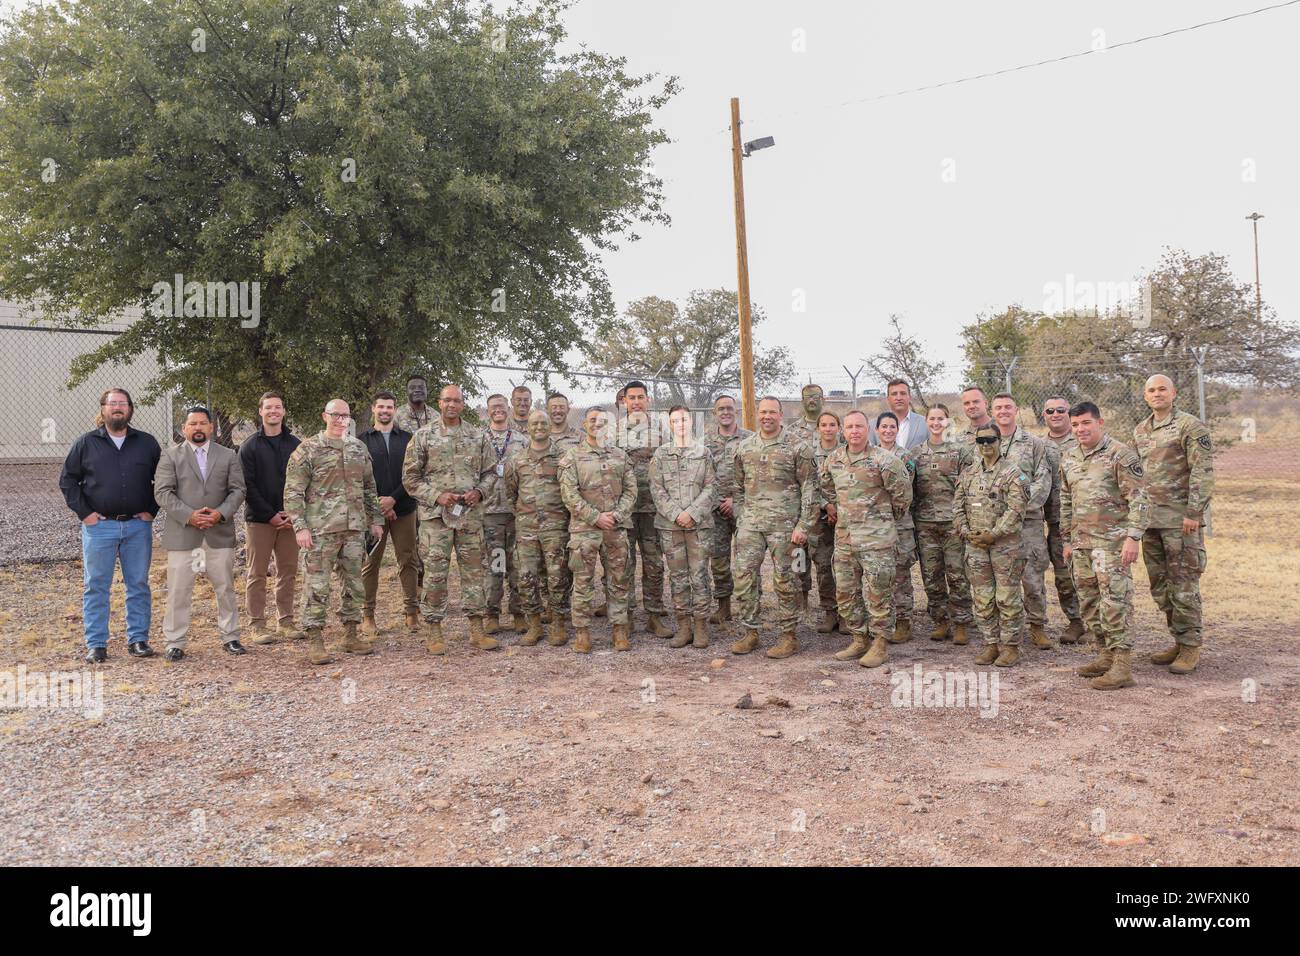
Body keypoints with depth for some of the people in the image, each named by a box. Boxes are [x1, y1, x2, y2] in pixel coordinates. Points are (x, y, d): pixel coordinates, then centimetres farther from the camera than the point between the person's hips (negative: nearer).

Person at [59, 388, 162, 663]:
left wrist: (151, 510, 2)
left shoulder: (147, 443, 8)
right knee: (95, 586, 1)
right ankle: (96, 645, 8)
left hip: (138, 525, 1)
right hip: (99, 525, -1)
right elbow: (67, 480, 6)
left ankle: (138, 640, 13)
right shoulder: (86, 443, 5)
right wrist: (84, 512, -3)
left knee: (139, 585, 4)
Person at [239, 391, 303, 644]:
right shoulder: (250, 447, 1)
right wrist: (270, 515, -12)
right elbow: (248, 486, -5)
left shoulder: (296, 444, 9)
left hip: (289, 518, 3)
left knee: (288, 572, 6)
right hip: (259, 519, -3)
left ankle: (285, 622, 15)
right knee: (258, 574, 1)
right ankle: (257, 625, 6)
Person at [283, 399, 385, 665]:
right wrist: (300, 527, -13)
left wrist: (375, 519, 14)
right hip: (321, 530, -5)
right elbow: (293, 492, -6)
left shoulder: (359, 448, 12)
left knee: (354, 584, 10)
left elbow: (369, 488, 19)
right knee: (317, 586, -3)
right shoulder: (308, 449, -4)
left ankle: (350, 636, 21)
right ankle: (315, 641, 4)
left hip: (355, 528, 5)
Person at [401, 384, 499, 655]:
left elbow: (490, 472, 12)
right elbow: (410, 477, 0)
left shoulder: (479, 437, 8)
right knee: (435, 573, 0)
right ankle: (434, 632, 9)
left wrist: (479, 492, -7)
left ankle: (477, 631, 13)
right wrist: (436, 496, -12)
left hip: (471, 514, 3)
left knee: (473, 571, 6)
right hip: (435, 515, -2)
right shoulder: (423, 437, 0)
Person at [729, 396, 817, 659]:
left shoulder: (798, 447, -4)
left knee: (784, 579, 2)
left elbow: (809, 489, -5)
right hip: (750, 524, 4)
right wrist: (739, 521, 11)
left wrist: (803, 526, -10)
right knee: (744, 576, 2)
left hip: (784, 524, -4)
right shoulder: (744, 447, 10)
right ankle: (750, 633, 15)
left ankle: (789, 636, 13)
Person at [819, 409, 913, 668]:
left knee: (877, 593, -1)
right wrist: (830, 506, 20)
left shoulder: (883, 460, -11)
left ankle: (879, 644, 10)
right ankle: (859, 640, 24)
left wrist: (887, 518, 6)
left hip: (876, 539, -6)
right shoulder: (834, 459, 7)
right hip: (844, 537, 6)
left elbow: (902, 493, -4)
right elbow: (825, 485, 28)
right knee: (846, 592, 11)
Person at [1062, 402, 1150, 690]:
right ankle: (1105, 656, 23)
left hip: (1112, 541, -7)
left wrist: (1133, 537, -19)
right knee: (1089, 602, 11)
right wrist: (1068, 539, 19)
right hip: (1082, 543, 7)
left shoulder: (1121, 454, -8)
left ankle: (1122, 667, -5)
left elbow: (1139, 499, -12)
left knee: (1115, 601, -9)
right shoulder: (1069, 458, 13)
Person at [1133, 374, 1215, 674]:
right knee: (1160, 587, 11)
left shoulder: (1191, 426, -5)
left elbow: (1203, 473, -11)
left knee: (1183, 586, -3)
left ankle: (1191, 648, 6)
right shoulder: (1139, 431, 15)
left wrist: (1193, 513, -17)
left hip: (1180, 521, -7)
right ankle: (1179, 642, 22)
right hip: (1150, 520, 7)